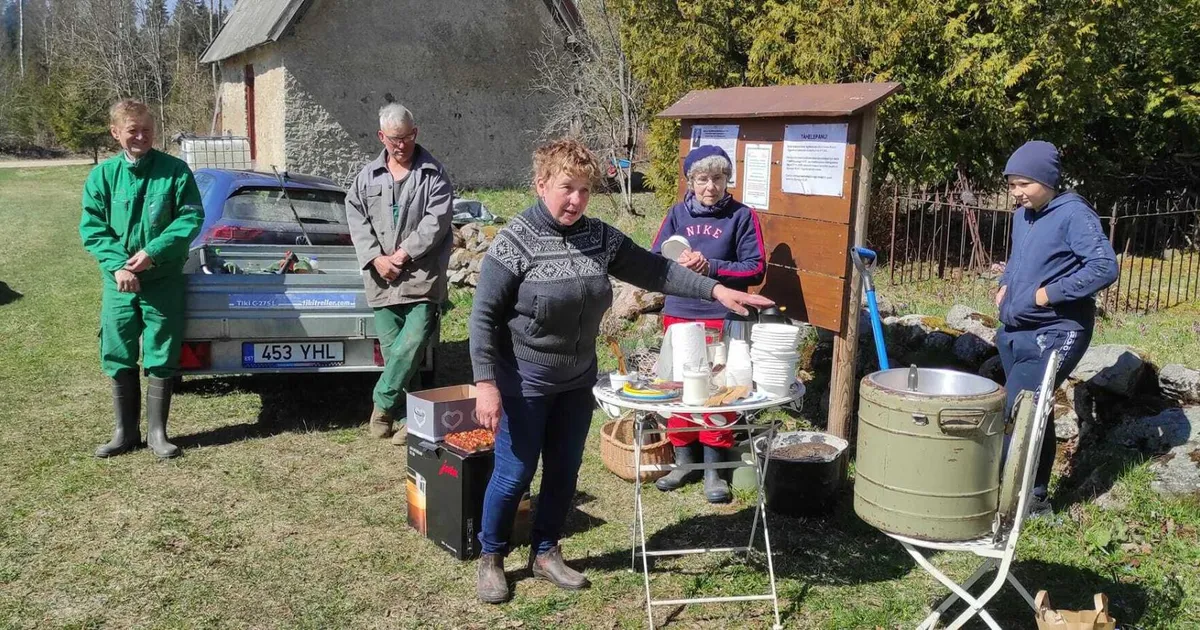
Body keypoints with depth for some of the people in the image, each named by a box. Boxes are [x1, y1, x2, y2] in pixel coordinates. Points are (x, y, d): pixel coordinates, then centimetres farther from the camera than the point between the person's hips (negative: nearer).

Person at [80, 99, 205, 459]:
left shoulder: (175, 170, -4)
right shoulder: (103, 175, 1)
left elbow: (191, 217, -8)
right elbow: (91, 227, 0)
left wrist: (153, 252, -17)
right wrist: (117, 264, -15)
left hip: (164, 279, -2)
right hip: (117, 280, 2)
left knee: (161, 358, 4)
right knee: (118, 357, 8)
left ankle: (157, 432, 16)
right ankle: (126, 432, 22)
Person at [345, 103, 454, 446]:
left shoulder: (434, 174, 2)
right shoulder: (368, 176, 13)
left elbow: (437, 221, -7)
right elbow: (356, 218, 7)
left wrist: (403, 254, -11)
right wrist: (375, 258, -6)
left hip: (422, 276, -3)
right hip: (382, 278, 3)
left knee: (411, 344, -13)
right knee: (391, 348, 4)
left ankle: (383, 402, 4)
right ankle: (401, 414, 14)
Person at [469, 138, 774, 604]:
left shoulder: (600, 237, -1)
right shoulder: (514, 243, -17)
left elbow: (652, 270, 1)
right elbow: (484, 317, -15)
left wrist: (715, 290, -8)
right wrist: (486, 382, -19)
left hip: (577, 382, 6)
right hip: (525, 384, -5)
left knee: (564, 472, 15)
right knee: (514, 473, 5)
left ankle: (545, 553, 34)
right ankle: (490, 558, 27)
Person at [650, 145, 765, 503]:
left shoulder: (742, 216, -3)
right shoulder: (677, 214, 6)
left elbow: (756, 269, -7)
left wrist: (710, 266, -16)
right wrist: (679, 264, -16)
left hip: (721, 317, -3)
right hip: (678, 314, 3)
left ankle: (714, 469, 14)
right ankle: (684, 462, 24)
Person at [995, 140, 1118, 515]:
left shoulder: (1073, 214, -13)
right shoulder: (1022, 215, 11)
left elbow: (1104, 267, -22)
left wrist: (1049, 294, -20)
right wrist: (1005, 284, 9)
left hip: (1053, 335, -8)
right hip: (1016, 331, 8)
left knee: (1016, 413, -13)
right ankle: (1033, 493, 25)